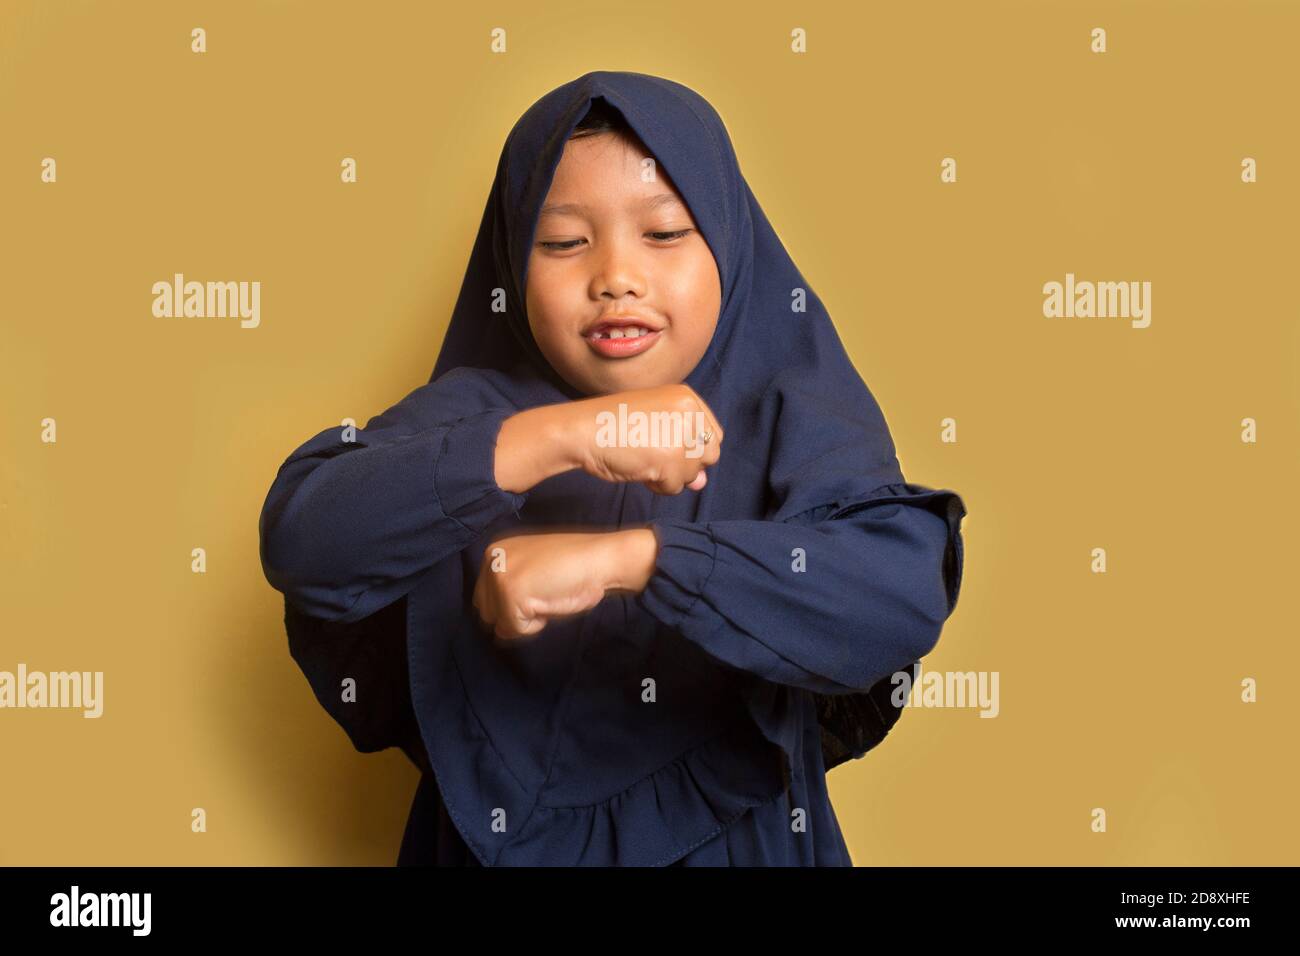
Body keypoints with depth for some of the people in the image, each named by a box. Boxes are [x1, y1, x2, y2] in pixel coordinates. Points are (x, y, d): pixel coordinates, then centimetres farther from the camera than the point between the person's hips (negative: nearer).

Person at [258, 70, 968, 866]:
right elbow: (300, 539, -24)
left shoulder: (792, 417, -13)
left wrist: (624, 558, -35)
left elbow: (906, 594, -29)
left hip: (735, 843, 0)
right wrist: (551, 437, -33)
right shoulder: (474, 409, -9)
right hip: (498, 840, 1)